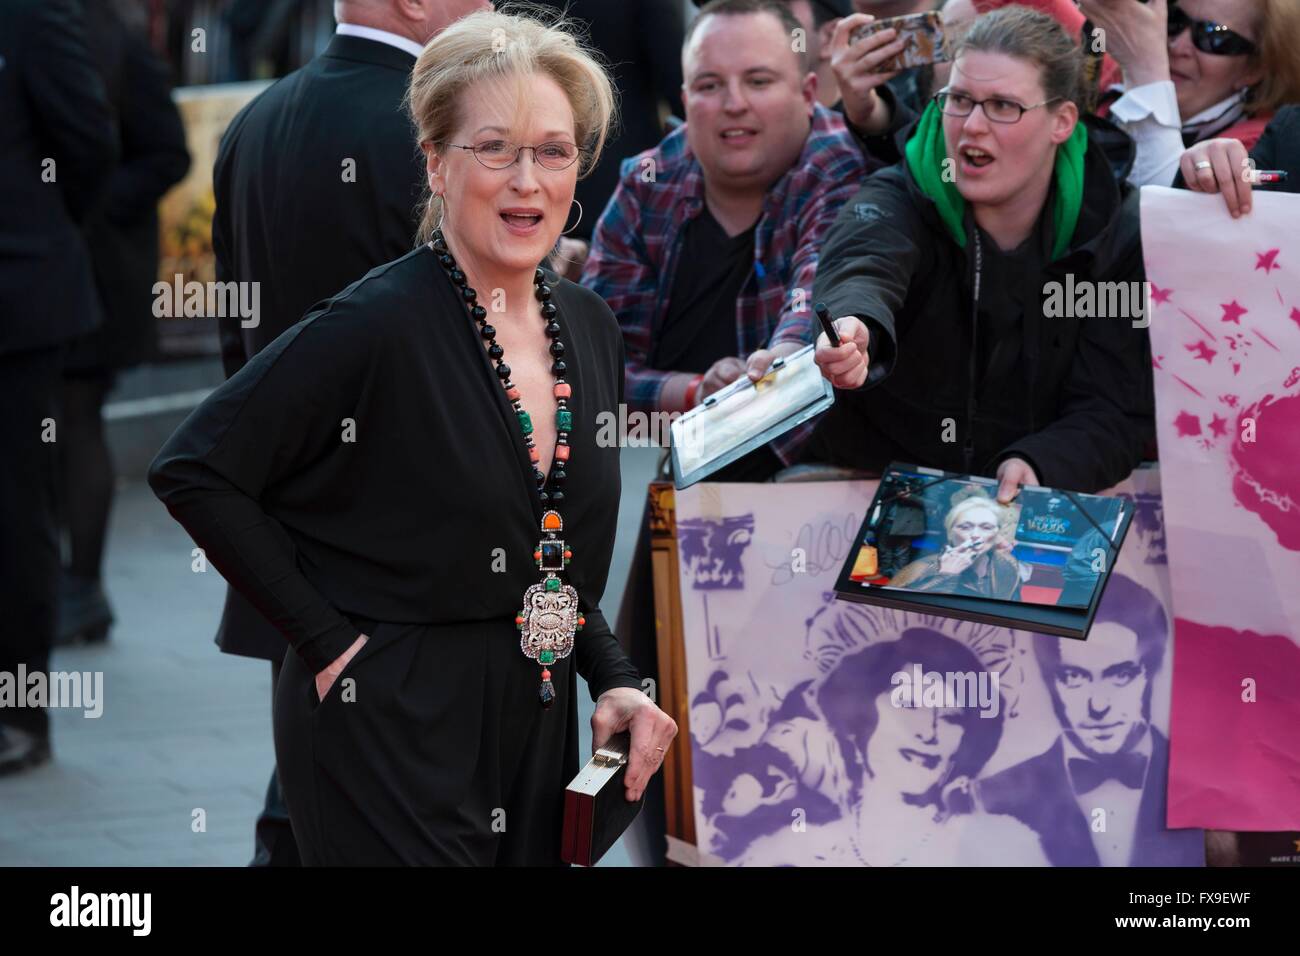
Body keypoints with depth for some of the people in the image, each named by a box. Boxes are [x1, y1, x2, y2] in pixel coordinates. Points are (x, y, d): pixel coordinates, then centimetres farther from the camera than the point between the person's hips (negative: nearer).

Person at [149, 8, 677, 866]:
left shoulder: (591, 328, 7)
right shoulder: (377, 325, -16)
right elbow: (193, 472, -16)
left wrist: (614, 680, 4)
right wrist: (326, 636, -15)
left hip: (537, 729, 7)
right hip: (390, 734, -7)